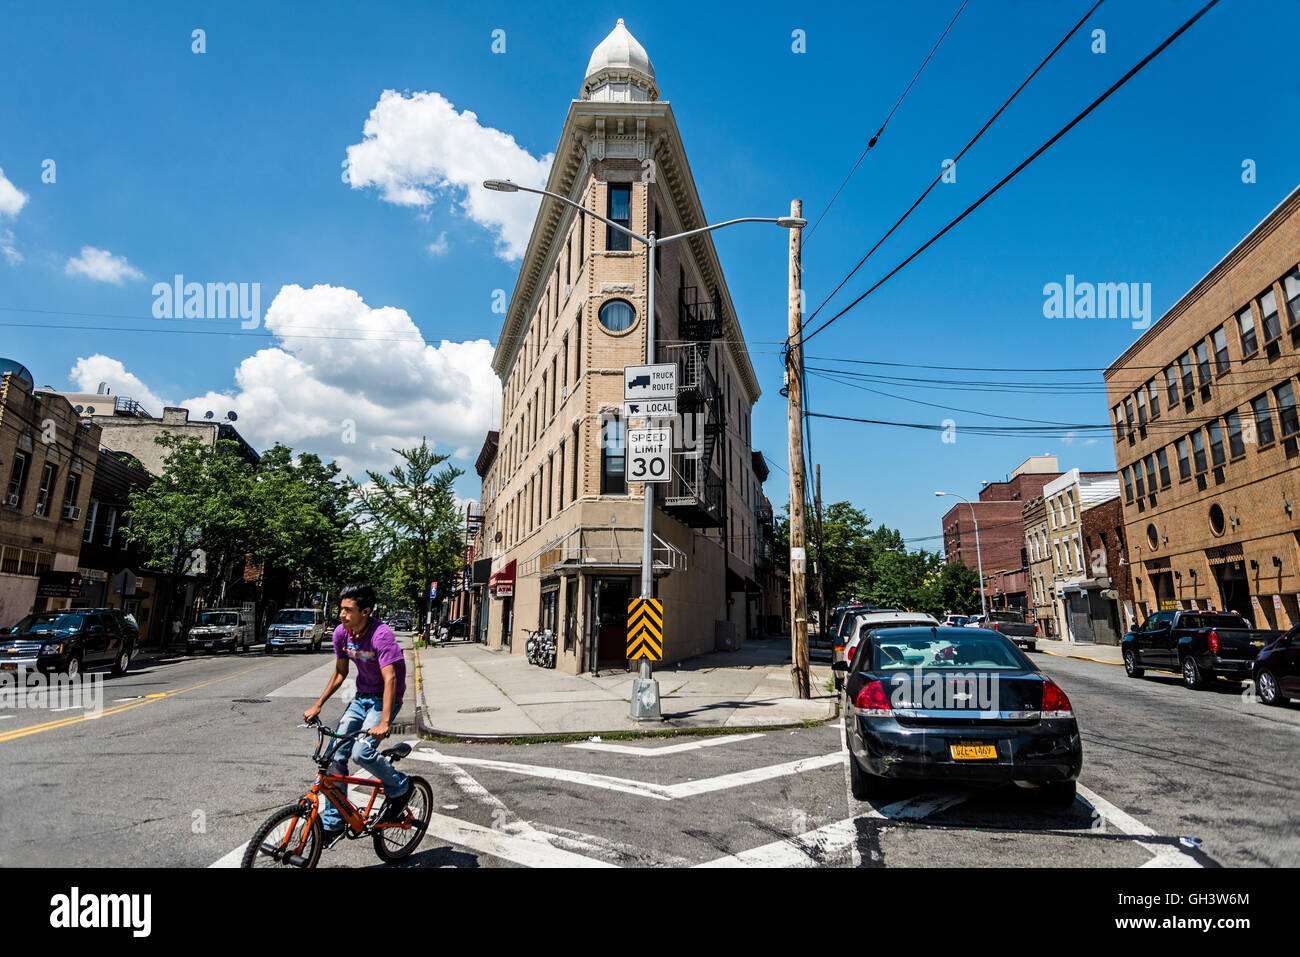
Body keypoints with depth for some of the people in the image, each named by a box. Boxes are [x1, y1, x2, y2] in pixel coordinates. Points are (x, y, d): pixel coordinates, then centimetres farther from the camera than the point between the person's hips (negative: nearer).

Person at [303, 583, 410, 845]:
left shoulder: (381, 635, -26)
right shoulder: (341, 633, -4)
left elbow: (390, 678, -32)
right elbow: (339, 673, 10)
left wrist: (384, 722, -39)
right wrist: (318, 705, 5)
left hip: (384, 698, -7)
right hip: (361, 697, 7)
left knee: (363, 752, -23)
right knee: (336, 754, -1)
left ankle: (400, 788, 4)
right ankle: (333, 822, 13)